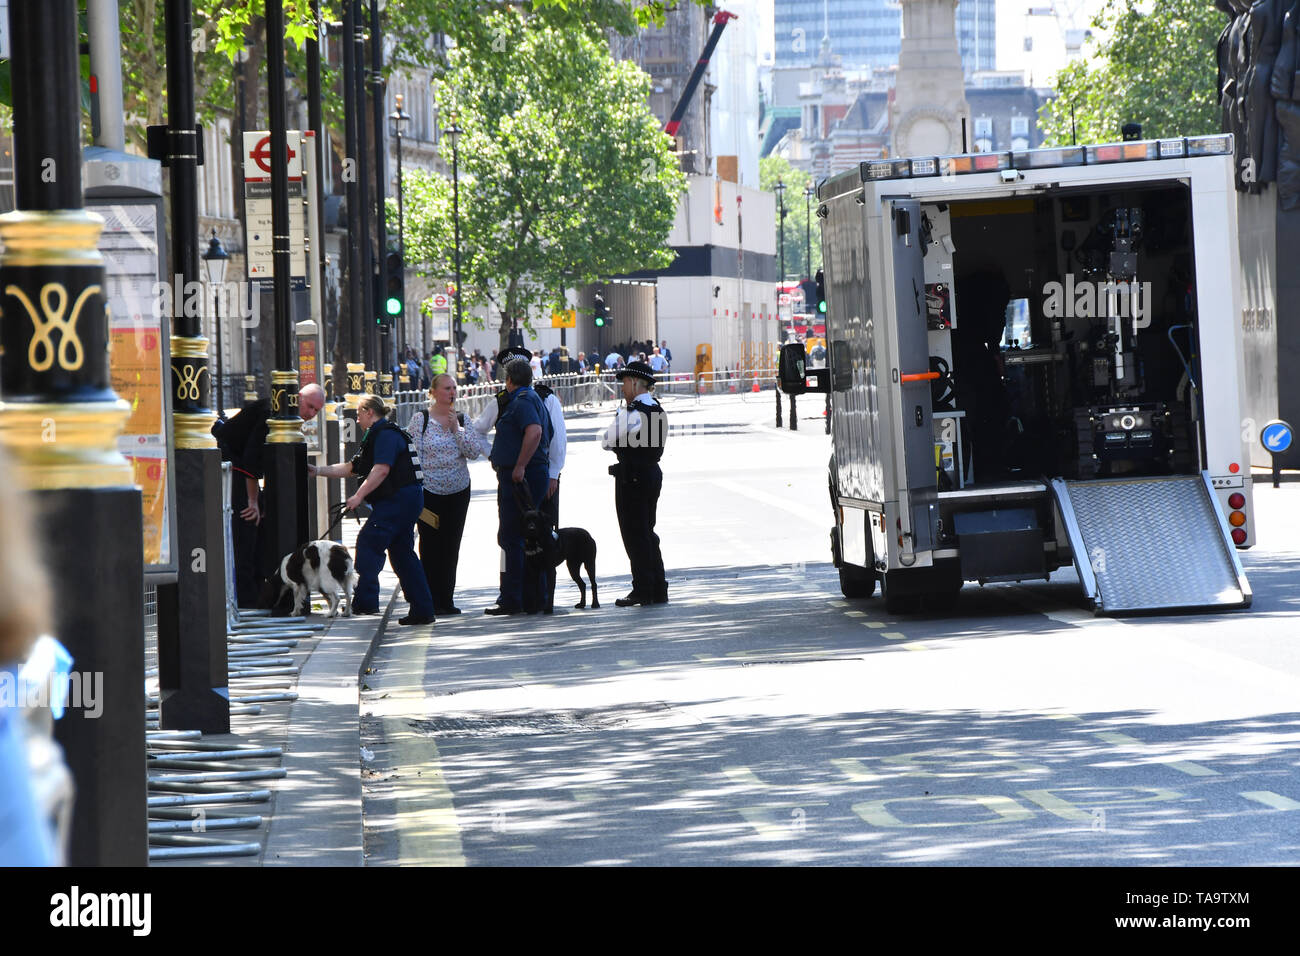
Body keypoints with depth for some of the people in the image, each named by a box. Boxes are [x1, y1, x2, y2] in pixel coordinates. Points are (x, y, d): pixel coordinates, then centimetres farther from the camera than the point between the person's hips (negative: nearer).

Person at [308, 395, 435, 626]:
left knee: (368, 542, -14)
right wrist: (317, 470, 25)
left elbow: (381, 470, -23)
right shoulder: (378, 435, 24)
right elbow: (352, 468, 27)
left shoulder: (386, 434, -10)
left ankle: (365, 601, -20)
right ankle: (422, 609, 8)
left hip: (398, 500, -11)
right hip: (407, 500, 11)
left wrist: (359, 495, -24)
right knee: (402, 552, 9)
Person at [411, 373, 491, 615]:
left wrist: (457, 428, -10)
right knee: (430, 547, -3)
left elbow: (474, 452, -1)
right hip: (429, 492, -4)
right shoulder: (421, 420, -3)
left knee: (451, 547, 6)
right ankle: (431, 601, 1)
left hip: (458, 492, 4)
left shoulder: (462, 420, 8)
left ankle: (446, 600, 12)